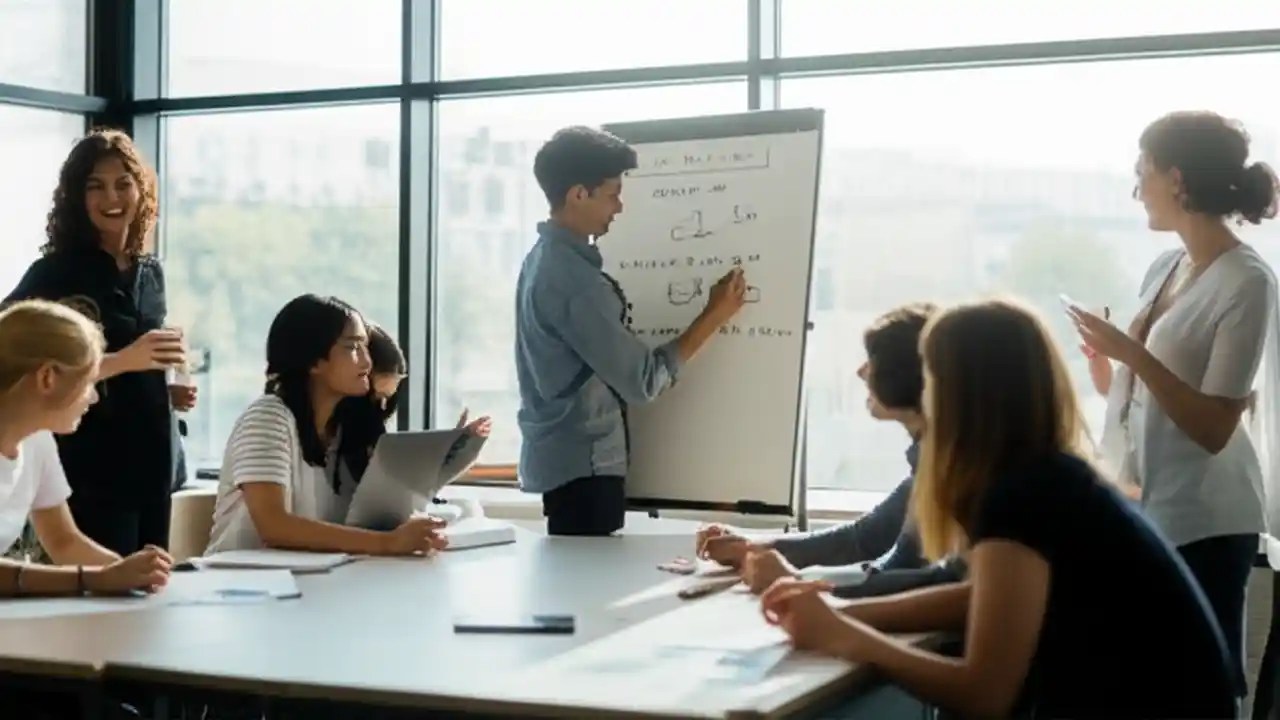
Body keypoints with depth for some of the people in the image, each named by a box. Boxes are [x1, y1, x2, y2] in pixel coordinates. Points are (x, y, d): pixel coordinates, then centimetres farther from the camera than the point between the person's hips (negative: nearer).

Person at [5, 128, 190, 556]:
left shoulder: (150, 272, 11)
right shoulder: (56, 273, -8)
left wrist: (170, 391, 6)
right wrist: (124, 361, -24)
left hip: (152, 466, 6)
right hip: (92, 473, -6)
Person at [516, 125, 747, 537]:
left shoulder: (547, 258, 10)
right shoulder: (573, 278, -22)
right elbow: (643, 380, -20)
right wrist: (715, 315, -13)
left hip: (564, 457, 10)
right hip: (583, 463, -10)